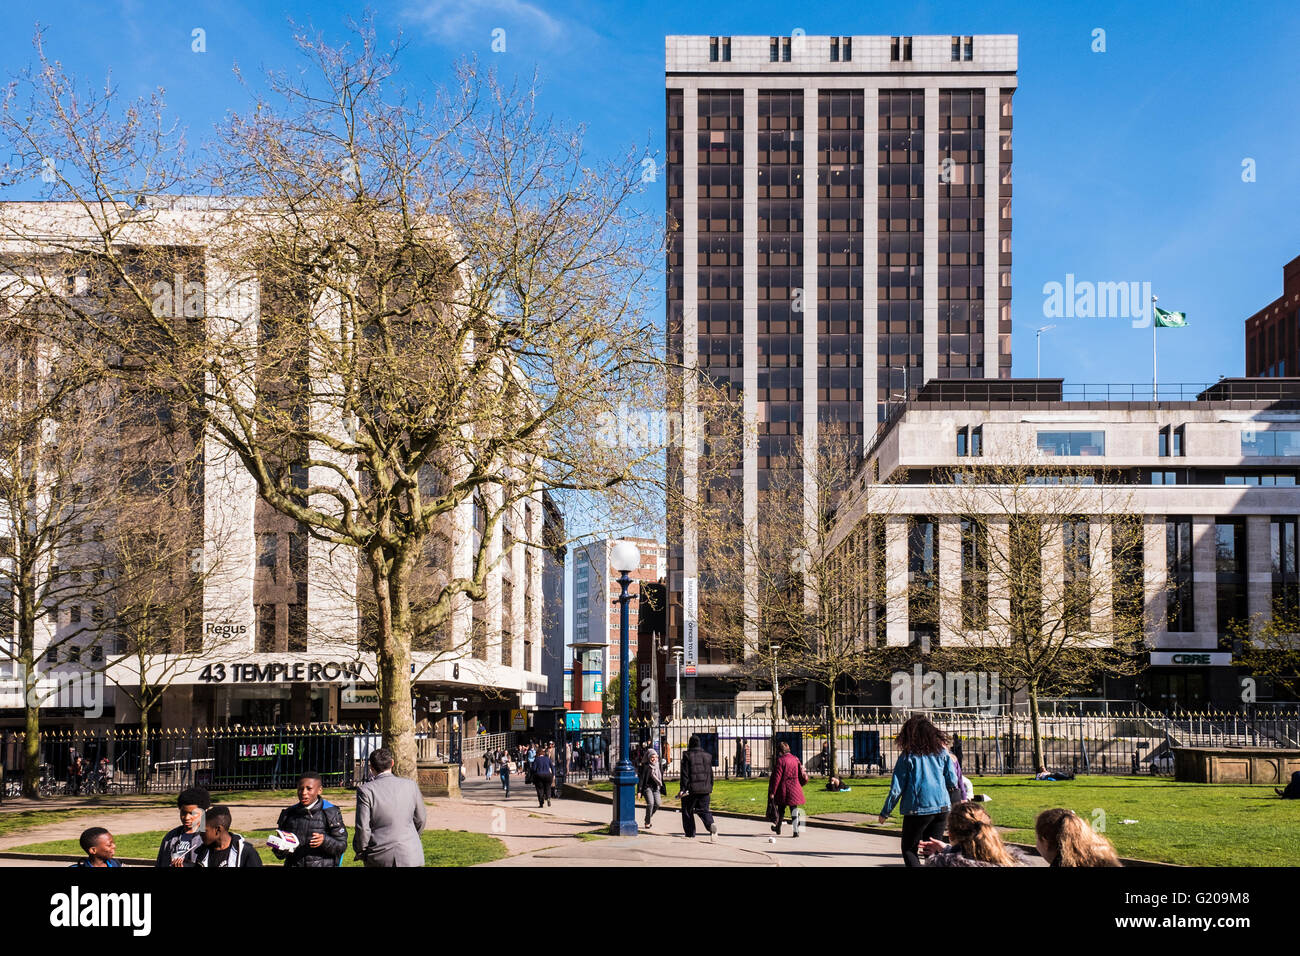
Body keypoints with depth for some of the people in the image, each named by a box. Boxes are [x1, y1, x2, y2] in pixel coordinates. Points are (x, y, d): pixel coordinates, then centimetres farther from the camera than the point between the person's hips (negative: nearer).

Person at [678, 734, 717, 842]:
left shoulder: (687, 755, -8)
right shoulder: (707, 755, 7)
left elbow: (685, 773, -11)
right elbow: (710, 773, 13)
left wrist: (683, 788, -10)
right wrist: (710, 788, 21)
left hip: (691, 788, -4)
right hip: (705, 789, 4)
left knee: (687, 811, 11)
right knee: (703, 810, 8)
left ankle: (690, 834, 14)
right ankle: (711, 824, -22)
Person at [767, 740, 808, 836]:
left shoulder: (781, 760, -13)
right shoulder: (795, 759, 4)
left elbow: (777, 777, -15)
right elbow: (802, 775, 10)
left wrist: (772, 792, -12)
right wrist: (799, 785, 28)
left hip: (783, 789, -4)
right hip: (794, 788, 4)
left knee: (781, 809, 12)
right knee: (794, 809, 5)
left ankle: (778, 828, 27)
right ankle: (796, 830, -4)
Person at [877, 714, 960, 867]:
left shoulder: (907, 755, -3)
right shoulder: (942, 751, 5)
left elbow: (896, 788, -3)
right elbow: (952, 782, 2)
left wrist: (885, 812, 7)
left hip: (917, 809, -3)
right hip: (941, 807, 4)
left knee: (909, 850, 6)